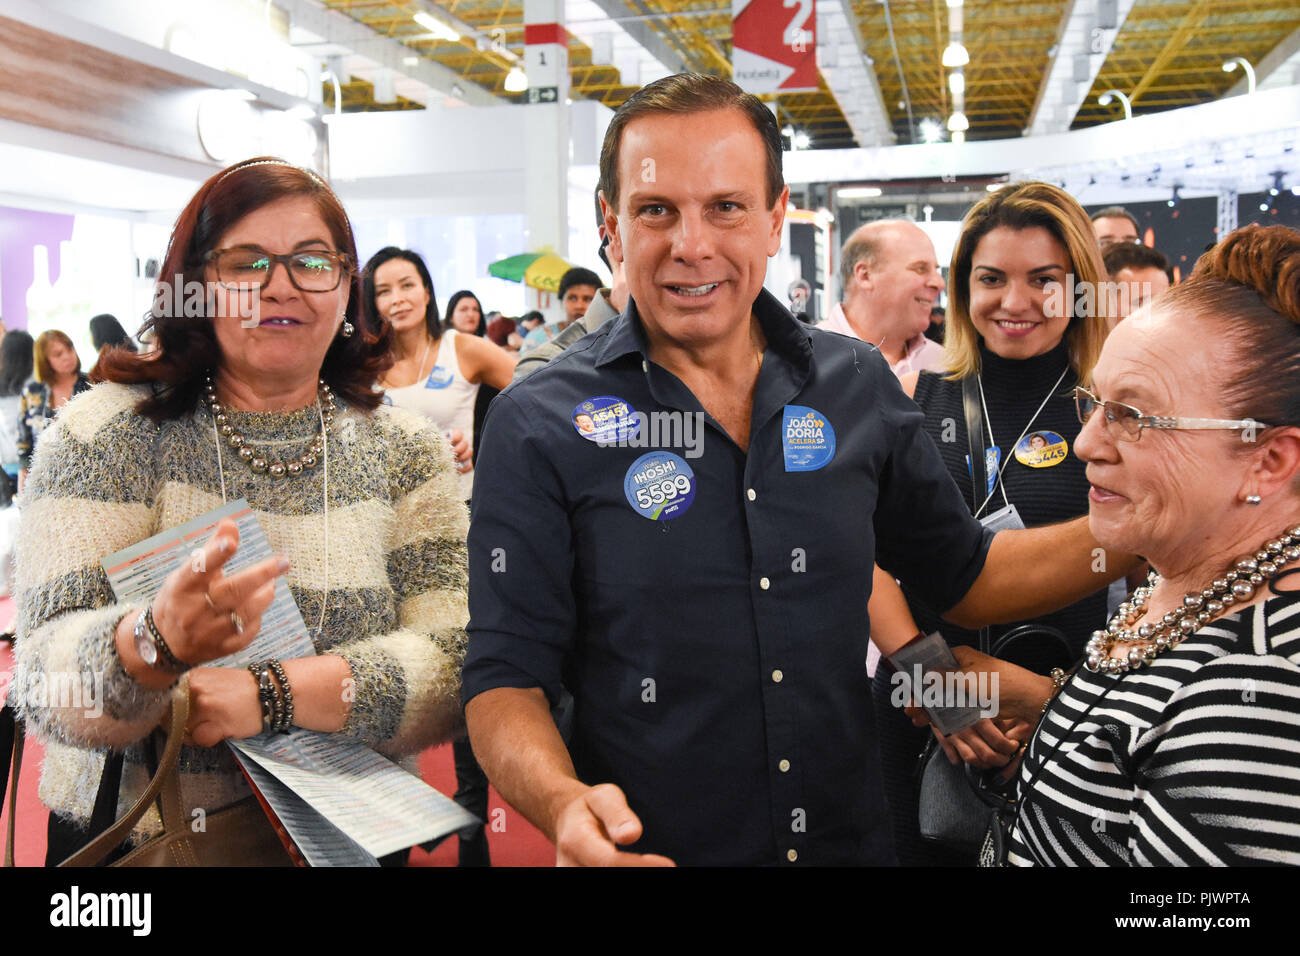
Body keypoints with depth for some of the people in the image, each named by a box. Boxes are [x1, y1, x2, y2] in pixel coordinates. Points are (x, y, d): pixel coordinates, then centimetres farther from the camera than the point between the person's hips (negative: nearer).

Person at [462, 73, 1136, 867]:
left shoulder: (858, 386, -2)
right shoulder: (540, 426, -13)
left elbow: (965, 575, 8)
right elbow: (506, 679, -13)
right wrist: (565, 801, -32)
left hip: (854, 839, 4)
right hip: (650, 850, -3)